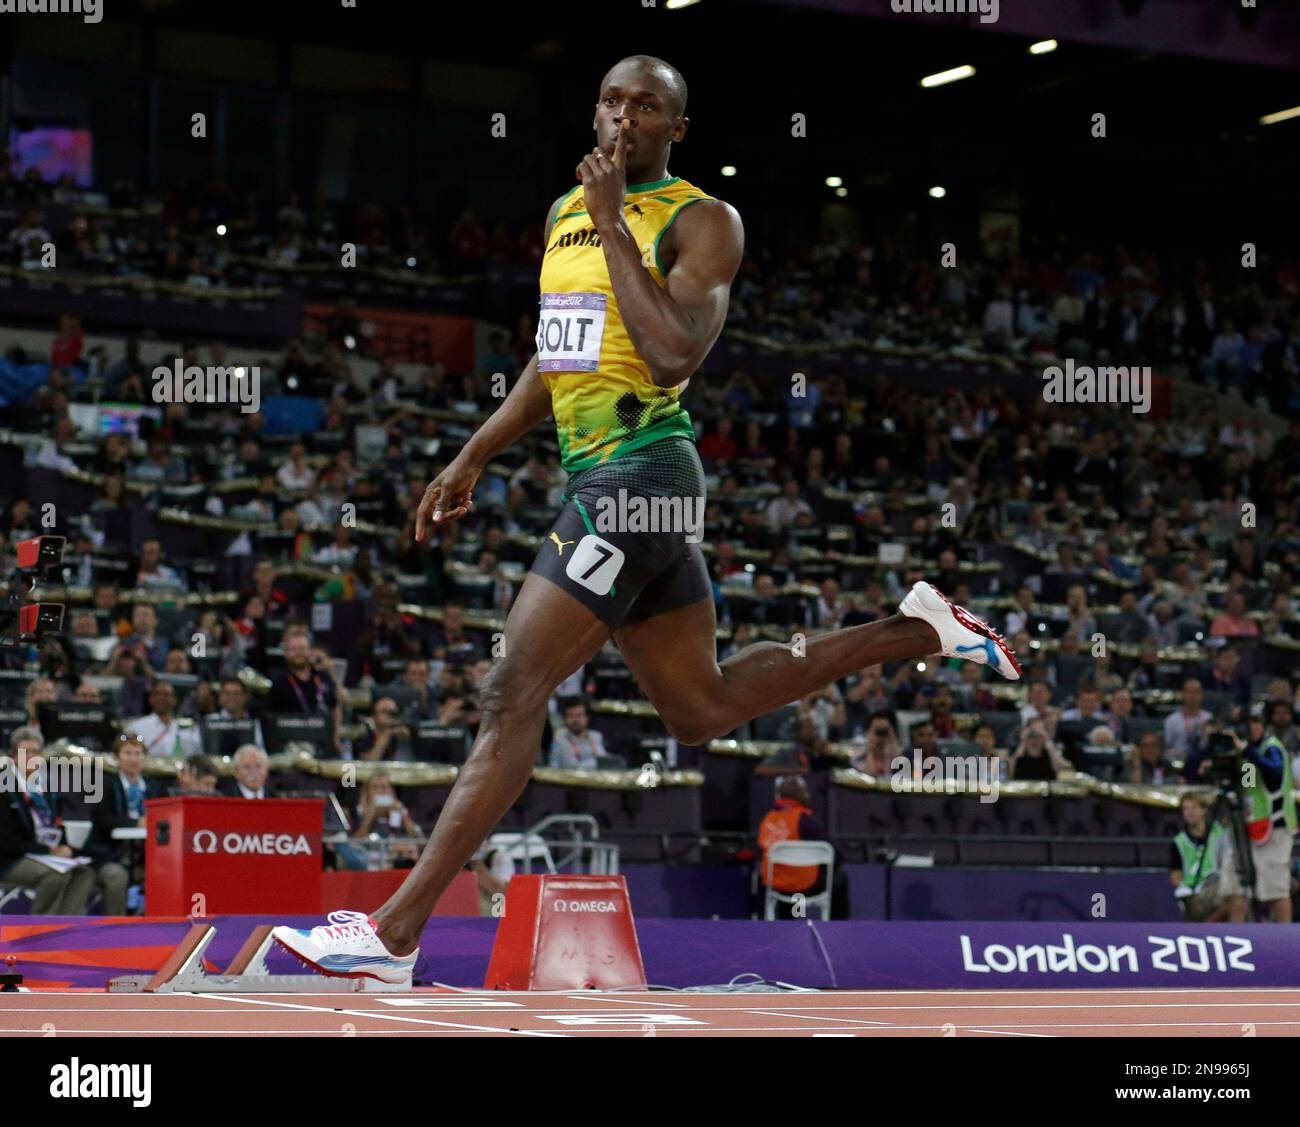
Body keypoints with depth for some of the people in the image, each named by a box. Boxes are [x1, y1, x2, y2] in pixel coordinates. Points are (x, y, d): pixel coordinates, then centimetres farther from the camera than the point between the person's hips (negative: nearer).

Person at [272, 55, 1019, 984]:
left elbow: (677, 355, -24)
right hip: (598, 480, 10)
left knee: (514, 695, -12)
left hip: (640, 477, -10)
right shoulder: (567, 211, 17)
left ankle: (397, 933, -11)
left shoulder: (702, 221, -8)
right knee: (703, 709, 16)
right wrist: (473, 459, 26)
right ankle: (920, 632, 28)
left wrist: (613, 228, -19)